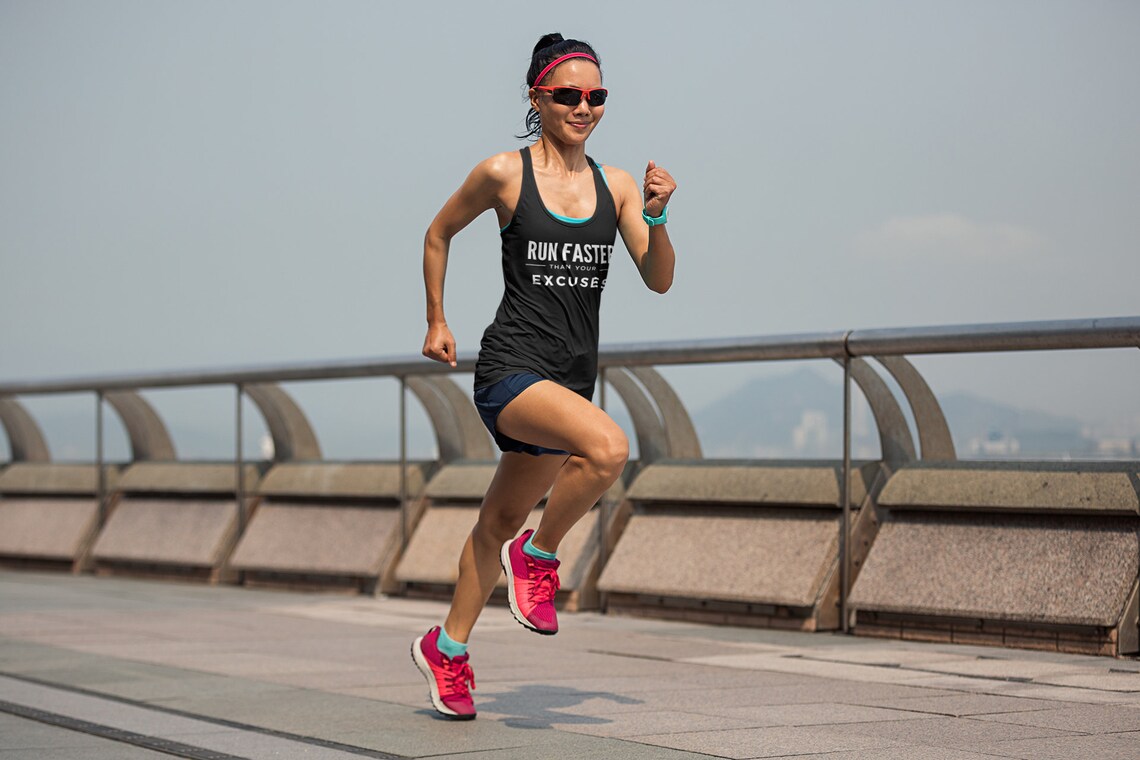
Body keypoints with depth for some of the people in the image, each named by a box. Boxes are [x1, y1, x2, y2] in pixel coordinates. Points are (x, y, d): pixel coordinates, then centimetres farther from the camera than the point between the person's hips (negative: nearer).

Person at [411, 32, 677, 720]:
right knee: (608, 447, -31)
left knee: (502, 520, 16)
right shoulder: (504, 174, -4)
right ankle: (538, 557, -6)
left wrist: (656, 216, -14)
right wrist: (437, 321, 13)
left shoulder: (616, 185, 7)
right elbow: (439, 234, 12)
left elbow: (659, 280, 3)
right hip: (511, 366, -5)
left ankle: (447, 647, 34)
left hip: (573, 377, 5)